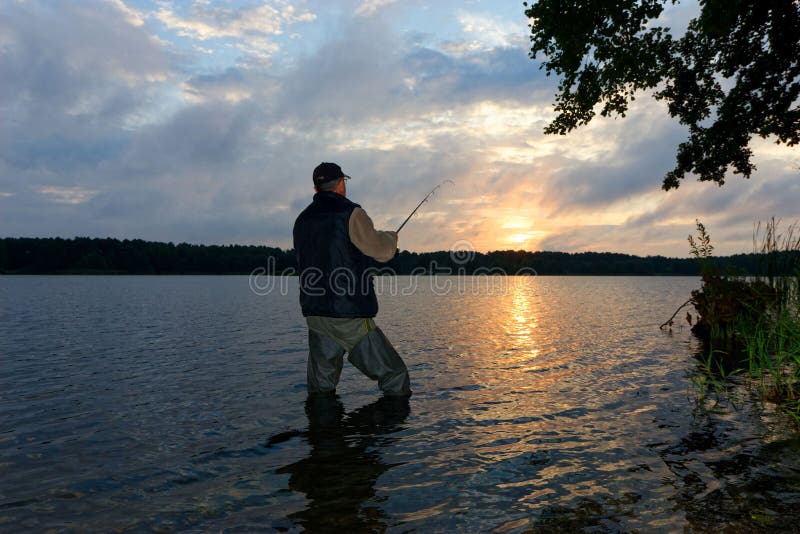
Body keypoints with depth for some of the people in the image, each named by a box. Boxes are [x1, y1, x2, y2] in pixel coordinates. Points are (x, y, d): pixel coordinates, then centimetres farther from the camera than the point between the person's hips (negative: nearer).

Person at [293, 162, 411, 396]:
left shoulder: (301, 220, 12)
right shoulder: (350, 213, -8)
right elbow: (382, 251, -11)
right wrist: (390, 236, 13)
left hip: (314, 314, 7)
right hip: (351, 316, -6)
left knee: (320, 389, 14)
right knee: (395, 376, 5)